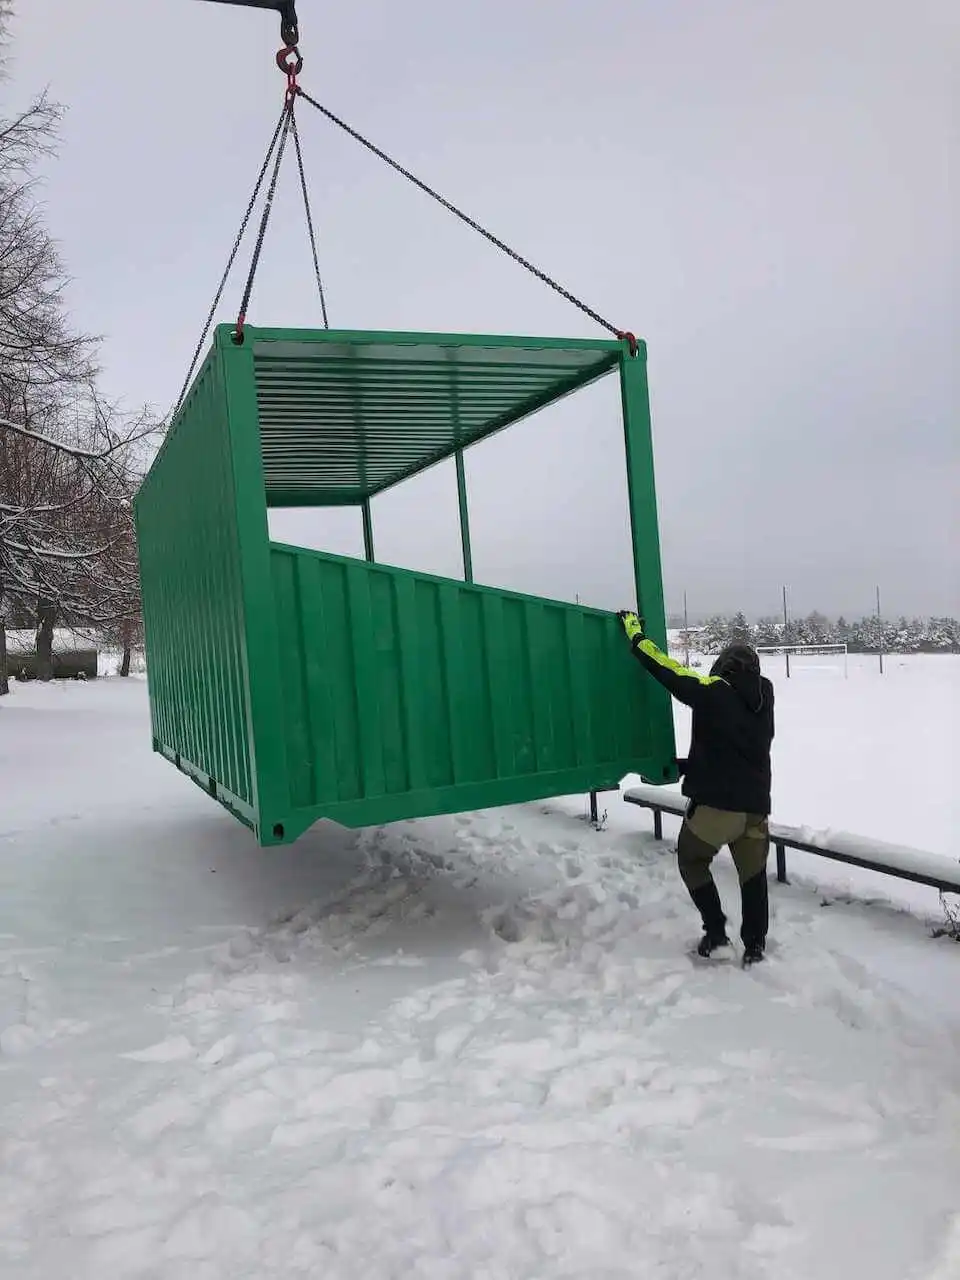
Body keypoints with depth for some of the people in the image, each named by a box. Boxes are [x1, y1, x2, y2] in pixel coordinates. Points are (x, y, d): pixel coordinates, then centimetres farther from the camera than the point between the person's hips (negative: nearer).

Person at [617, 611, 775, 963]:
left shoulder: (715, 691, -6)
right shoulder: (763, 697, 12)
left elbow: (671, 673, -6)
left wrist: (636, 634, 5)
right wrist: (686, 765, 25)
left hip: (716, 801, -5)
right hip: (755, 804, 5)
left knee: (692, 860, 18)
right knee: (753, 875, 18)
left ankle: (716, 932, 12)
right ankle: (754, 946, 20)